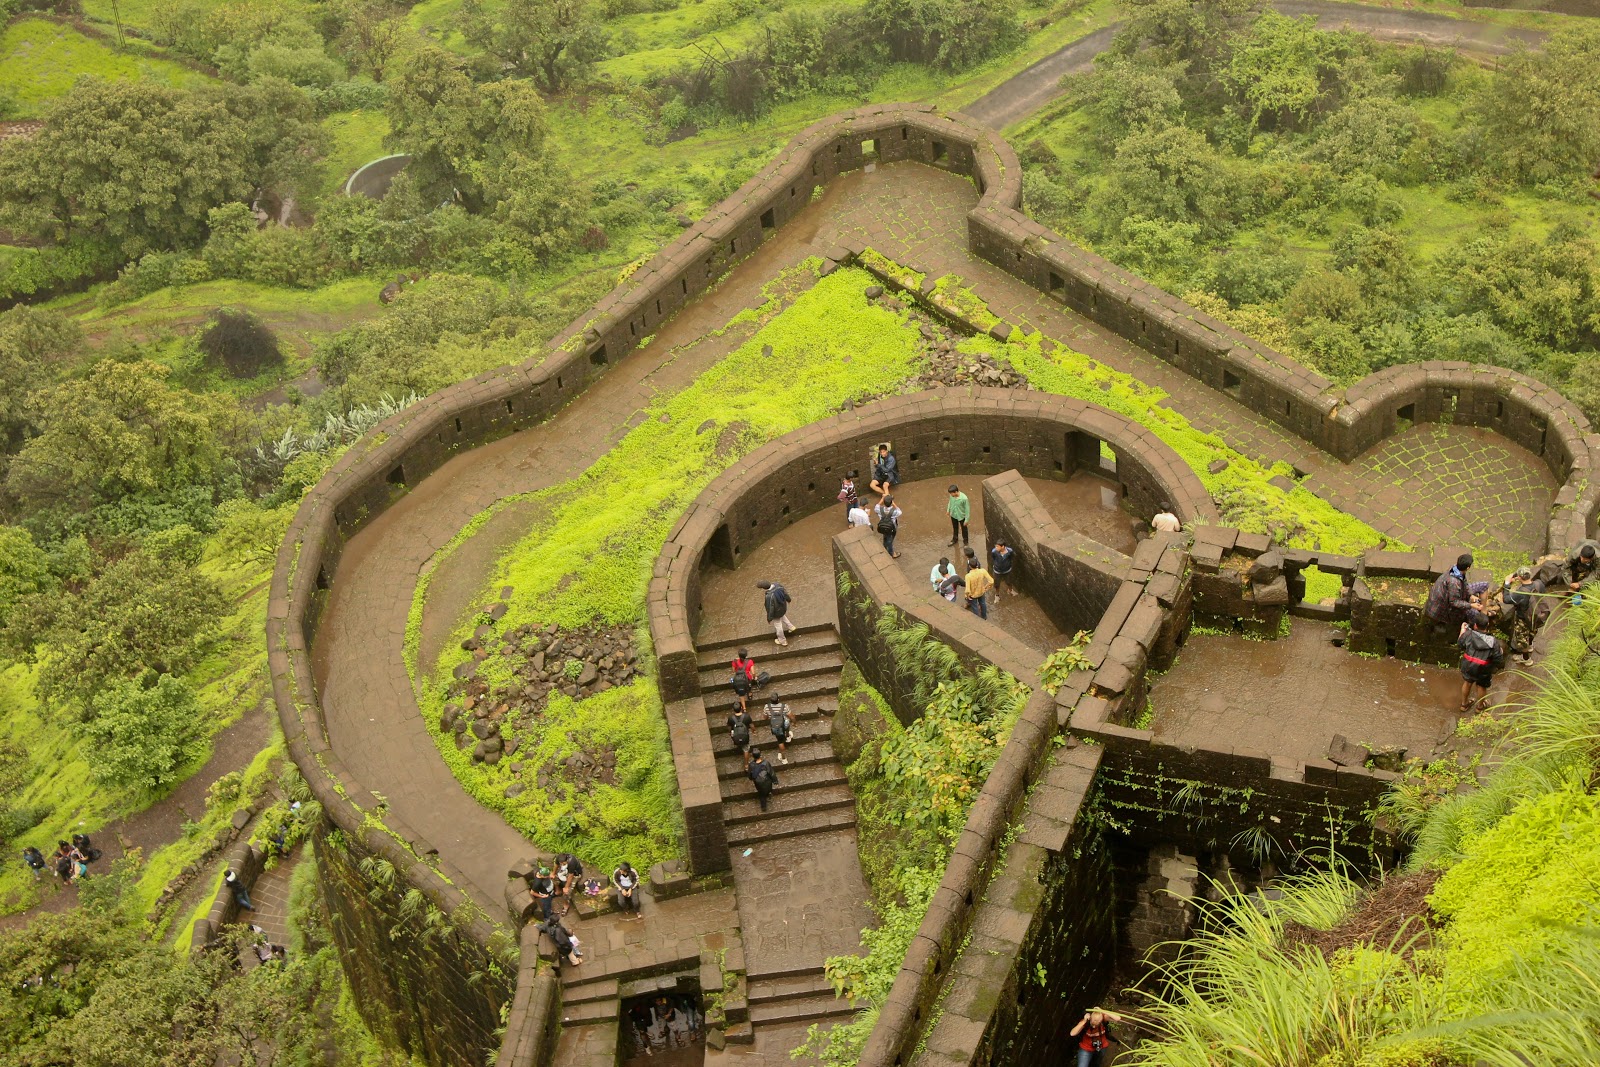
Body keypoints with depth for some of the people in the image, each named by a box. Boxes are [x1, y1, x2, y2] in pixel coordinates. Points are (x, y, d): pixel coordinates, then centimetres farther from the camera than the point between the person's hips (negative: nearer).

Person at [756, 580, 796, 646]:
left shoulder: (769, 596, -43)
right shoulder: (776, 584, -24)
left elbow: (770, 608, -28)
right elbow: (785, 592, -3)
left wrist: (769, 618, -11)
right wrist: (788, 599, 18)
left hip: (777, 612, -6)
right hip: (783, 607, 6)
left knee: (778, 625, 20)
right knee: (782, 616, 40)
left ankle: (782, 641, 42)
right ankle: (791, 627, 55)